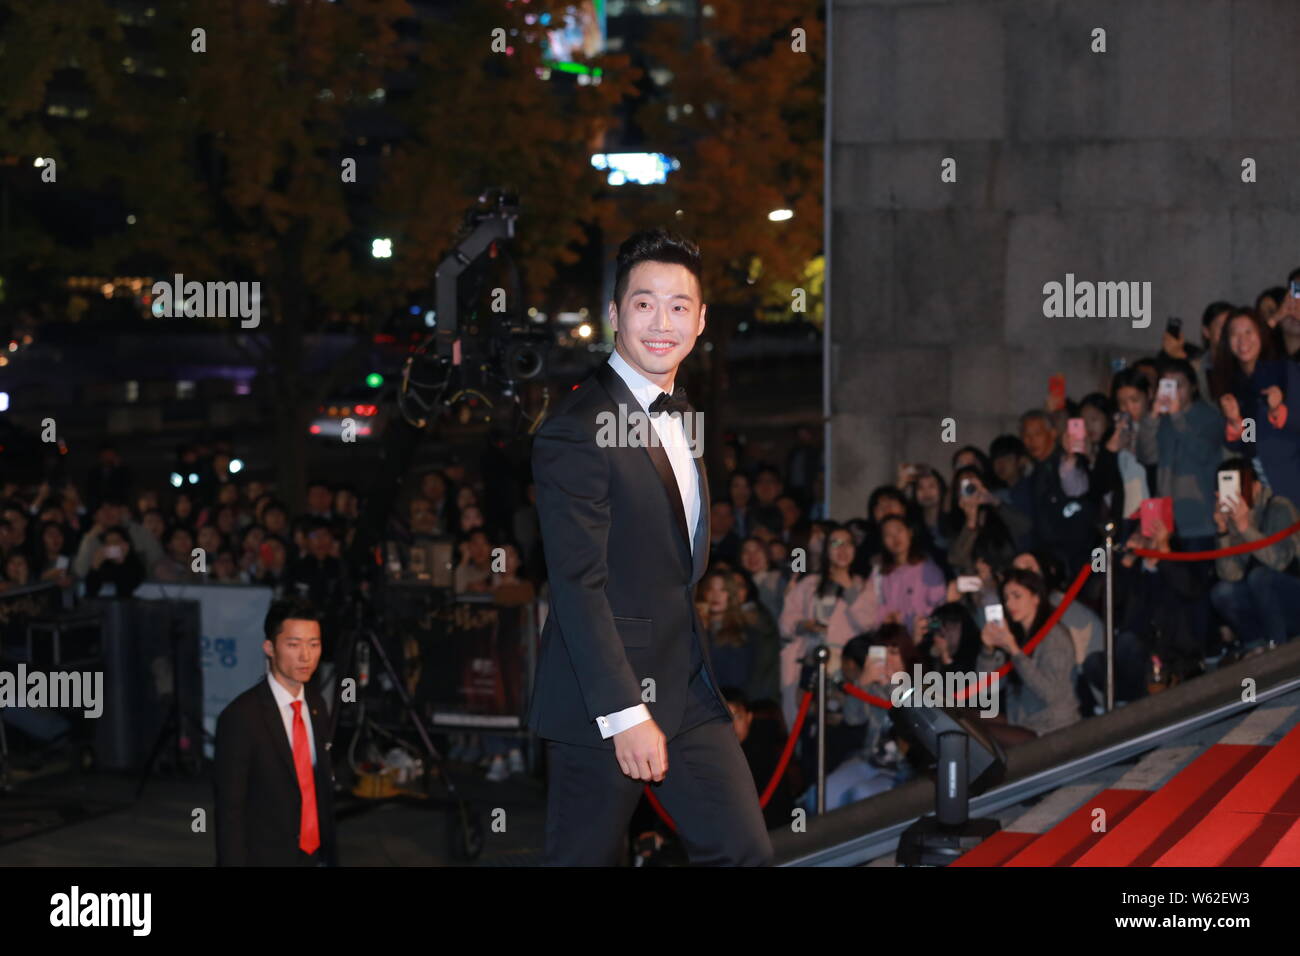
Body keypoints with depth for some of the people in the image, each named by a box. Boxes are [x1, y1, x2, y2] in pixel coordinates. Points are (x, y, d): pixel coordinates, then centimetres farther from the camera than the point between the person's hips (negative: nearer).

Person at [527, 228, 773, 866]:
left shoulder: (679, 415, 13)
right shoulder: (576, 430, -15)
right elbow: (578, 586, -19)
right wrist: (626, 714, -22)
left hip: (689, 690, 8)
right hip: (606, 698, -8)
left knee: (744, 850, 3)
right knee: (584, 857, 4)